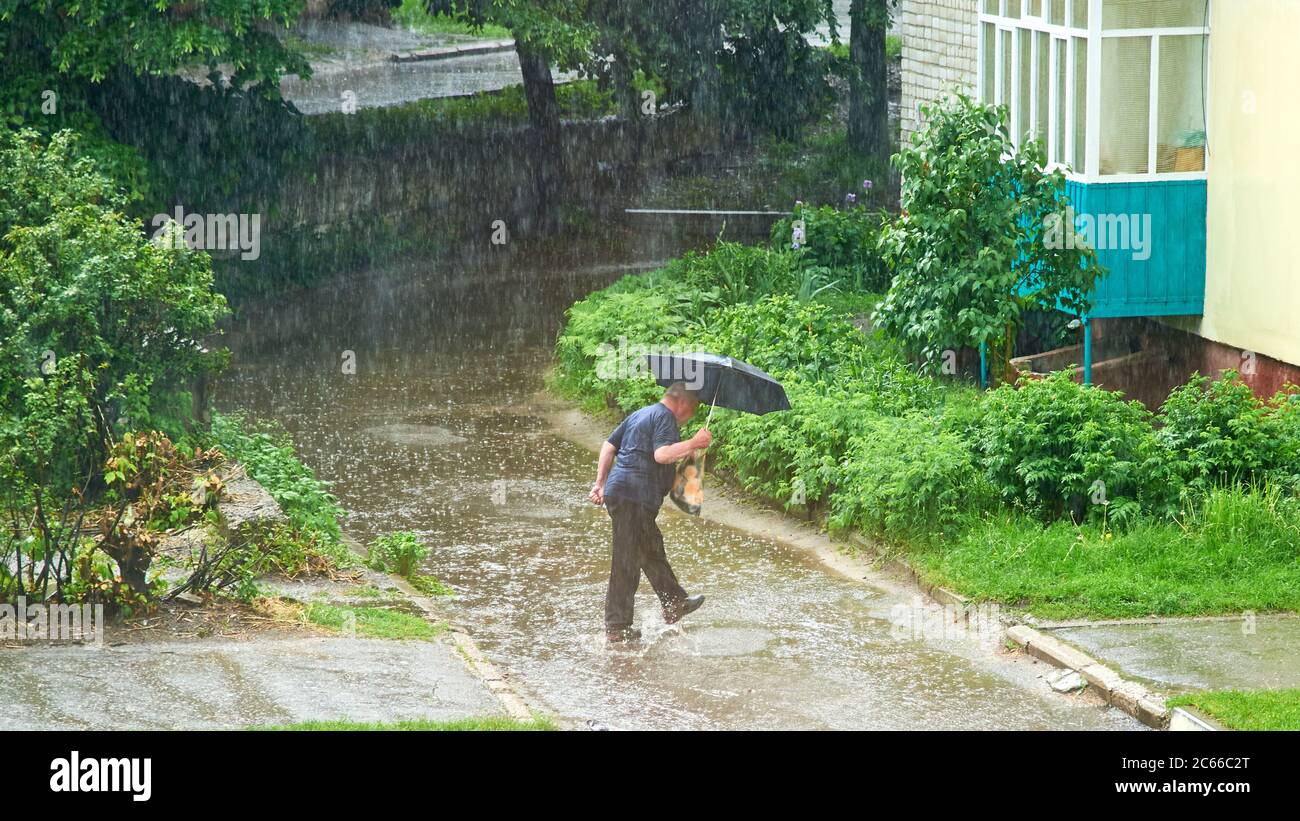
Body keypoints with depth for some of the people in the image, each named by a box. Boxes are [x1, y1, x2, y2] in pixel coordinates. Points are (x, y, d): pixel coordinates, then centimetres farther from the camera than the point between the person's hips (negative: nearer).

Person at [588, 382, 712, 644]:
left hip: (617, 492, 11)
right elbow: (662, 454, -24)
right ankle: (617, 628, -4)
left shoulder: (639, 415, 22)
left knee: (652, 550, 24)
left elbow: (609, 446, 22)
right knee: (627, 563, -6)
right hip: (636, 497, -11)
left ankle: (675, 604, 40)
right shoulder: (665, 418, -8)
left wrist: (601, 482, 22)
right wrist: (693, 443, -23)